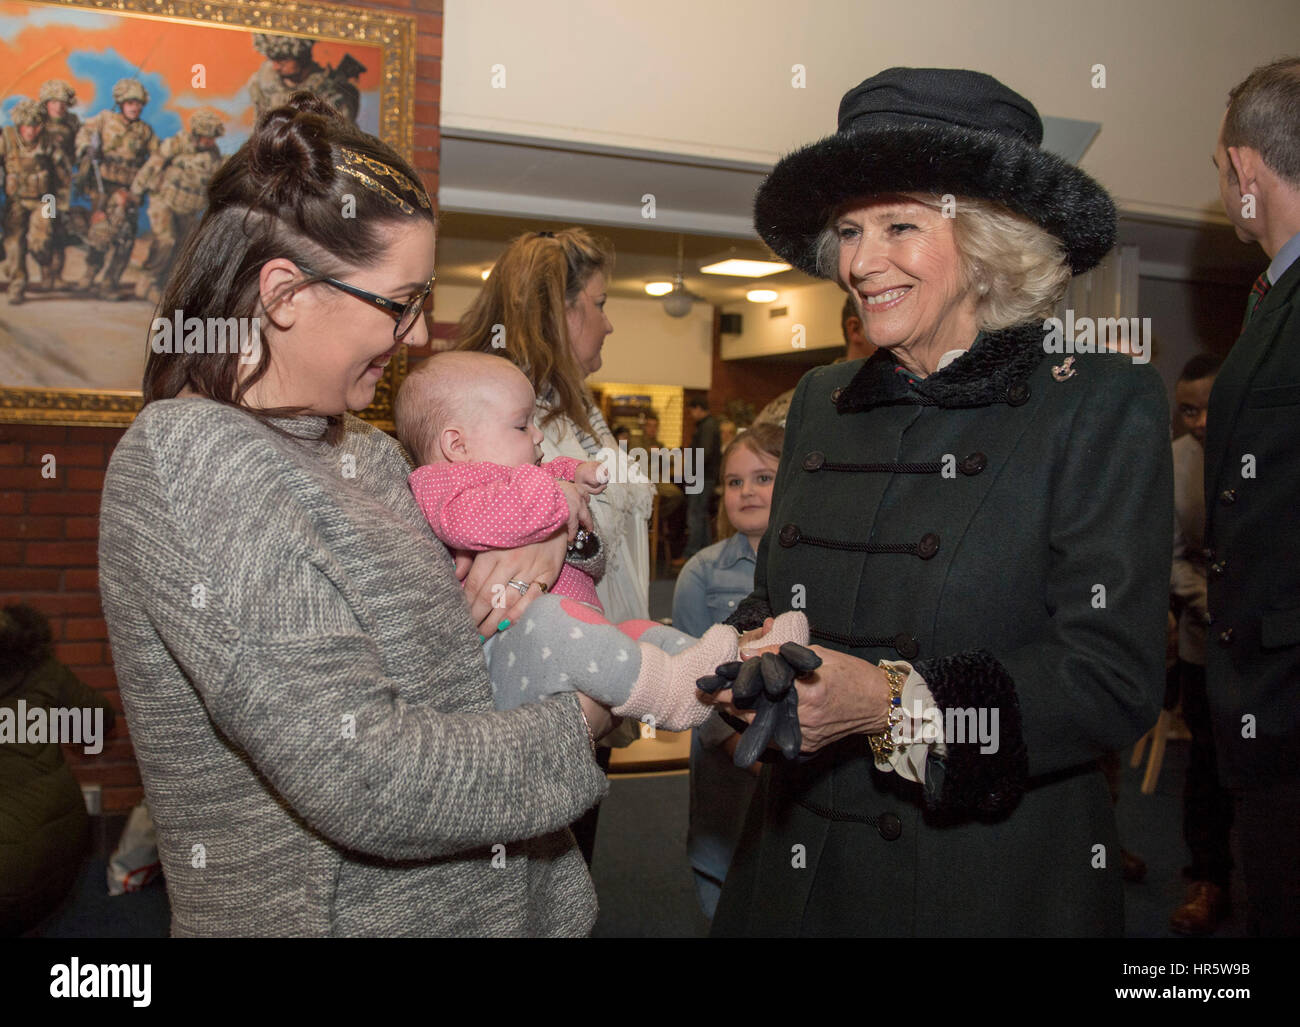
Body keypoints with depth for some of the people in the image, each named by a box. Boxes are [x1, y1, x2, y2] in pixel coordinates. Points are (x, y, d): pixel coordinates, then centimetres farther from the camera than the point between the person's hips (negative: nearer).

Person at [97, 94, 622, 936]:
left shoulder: (366, 453, 5)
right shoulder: (189, 457, -21)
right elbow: (363, 780, -27)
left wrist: (542, 535, -3)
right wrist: (574, 733, -13)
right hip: (340, 913, -8)